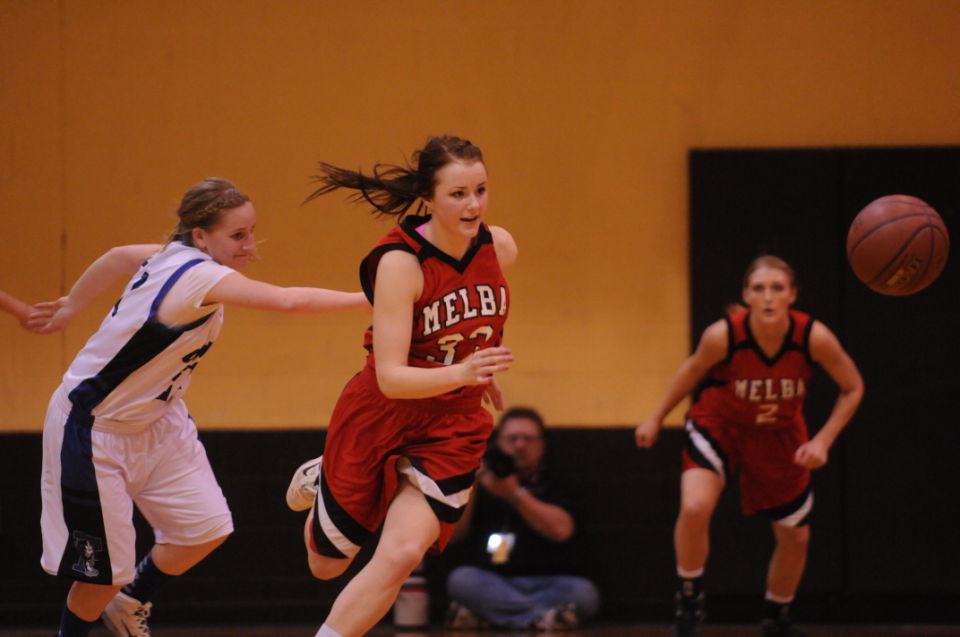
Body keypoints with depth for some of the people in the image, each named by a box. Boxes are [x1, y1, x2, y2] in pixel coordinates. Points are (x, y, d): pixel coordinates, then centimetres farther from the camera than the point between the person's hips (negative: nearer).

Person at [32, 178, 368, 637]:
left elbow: (118, 257, 15)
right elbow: (288, 301, -43)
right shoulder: (200, 277, -31)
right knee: (104, 570, -3)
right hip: (94, 427, -9)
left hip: (155, 418, 9)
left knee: (207, 528, 1)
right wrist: (370, 298, -42)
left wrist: (71, 306, 29)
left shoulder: (174, 256, -5)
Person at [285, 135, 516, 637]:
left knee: (402, 554, -19)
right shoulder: (399, 262, -24)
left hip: (452, 430, 3)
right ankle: (318, 481, 47)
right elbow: (391, 377, -29)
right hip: (381, 420, -3)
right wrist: (461, 373, -45)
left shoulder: (500, 248, -8)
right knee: (326, 565, 14)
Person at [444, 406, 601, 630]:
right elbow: (454, 533, 6)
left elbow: (561, 529, -8)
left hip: (544, 585, 0)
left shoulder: (553, 482, 12)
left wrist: (515, 494, -13)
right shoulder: (483, 479, 16)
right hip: (490, 583, 1)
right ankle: (541, 616, -45)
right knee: (461, 578, -31)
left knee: (583, 592, -30)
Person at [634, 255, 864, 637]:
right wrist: (656, 419, 3)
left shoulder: (815, 338, -28)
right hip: (719, 426, -2)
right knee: (694, 509, -28)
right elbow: (695, 369, -6)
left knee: (795, 537, 12)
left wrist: (823, 441, -22)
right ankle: (689, 600, -4)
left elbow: (852, 388, -12)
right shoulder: (723, 336, -29)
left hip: (779, 435, 2)